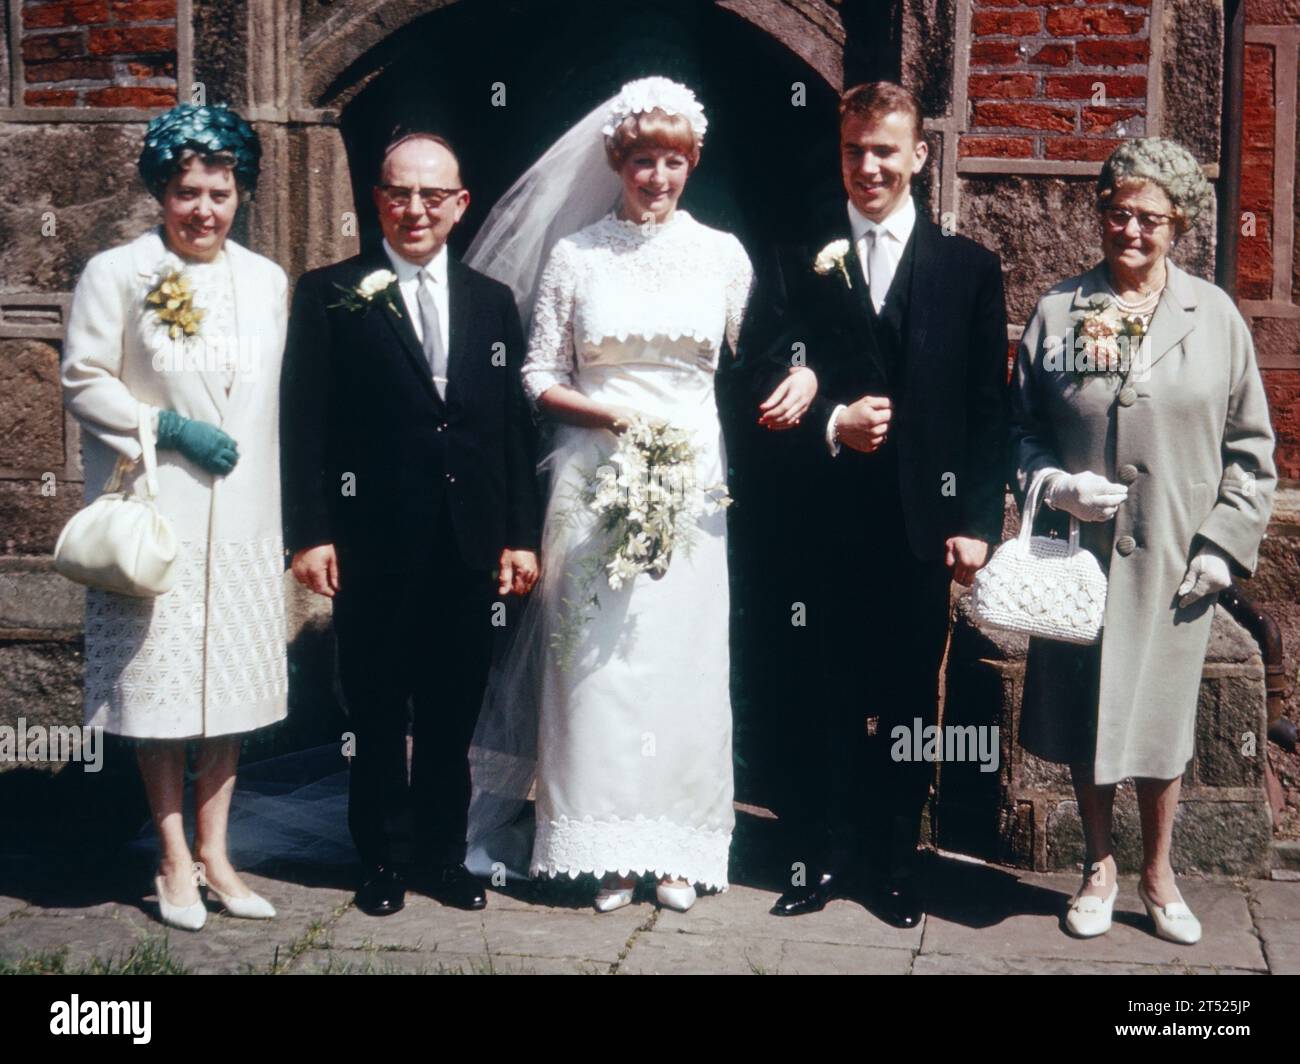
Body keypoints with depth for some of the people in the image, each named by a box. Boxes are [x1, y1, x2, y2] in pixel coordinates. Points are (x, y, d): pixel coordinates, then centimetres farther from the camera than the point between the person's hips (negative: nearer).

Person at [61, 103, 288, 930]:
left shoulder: (269, 281, 9)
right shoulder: (116, 274, -4)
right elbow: (83, 381, -4)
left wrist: (292, 517, 12)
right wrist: (169, 427, -15)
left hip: (242, 518, 4)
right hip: (154, 513, -4)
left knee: (233, 682, 9)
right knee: (161, 682, 2)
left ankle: (215, 853, 22)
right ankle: (175, 861, 17)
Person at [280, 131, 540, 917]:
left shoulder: (493, 302, 11)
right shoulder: (330, 295, 0)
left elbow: (515, 426, 9)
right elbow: (305, 422, -4)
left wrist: (521, 535, 5)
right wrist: (310, 532, -10)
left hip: (470, 545, 3)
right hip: (374, 544, -3)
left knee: (454, 711, 12)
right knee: (378, 710, 9)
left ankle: (445, 852, 27)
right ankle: (379, 857, 25)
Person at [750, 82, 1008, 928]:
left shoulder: (969, 267, 6)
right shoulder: (796, 263, 5)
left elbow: (989, 408, 4)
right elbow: (774, 391, 0)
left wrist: (978, 522, -3)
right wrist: (831, 424, -19)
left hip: (921, 524, 0)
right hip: (822, 522, 0)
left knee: (909, 702, 9)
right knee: (819, 701, 6)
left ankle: (894, 861, 24)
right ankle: (819, 857, 21)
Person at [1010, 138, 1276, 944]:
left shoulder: (1216, 317, 1)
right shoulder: (1058, 311, 1)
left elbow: (1251, 448, 4)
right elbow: (1020, 428, 6)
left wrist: (1224, 543, -3)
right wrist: (1055, 485, -12)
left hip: (1173, 563, 0)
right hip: (1079, 551, 1)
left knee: (1159, 722, 9)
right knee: (1083, 719, 9)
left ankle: (1159, 876, 28)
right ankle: (1100, 868, 29)